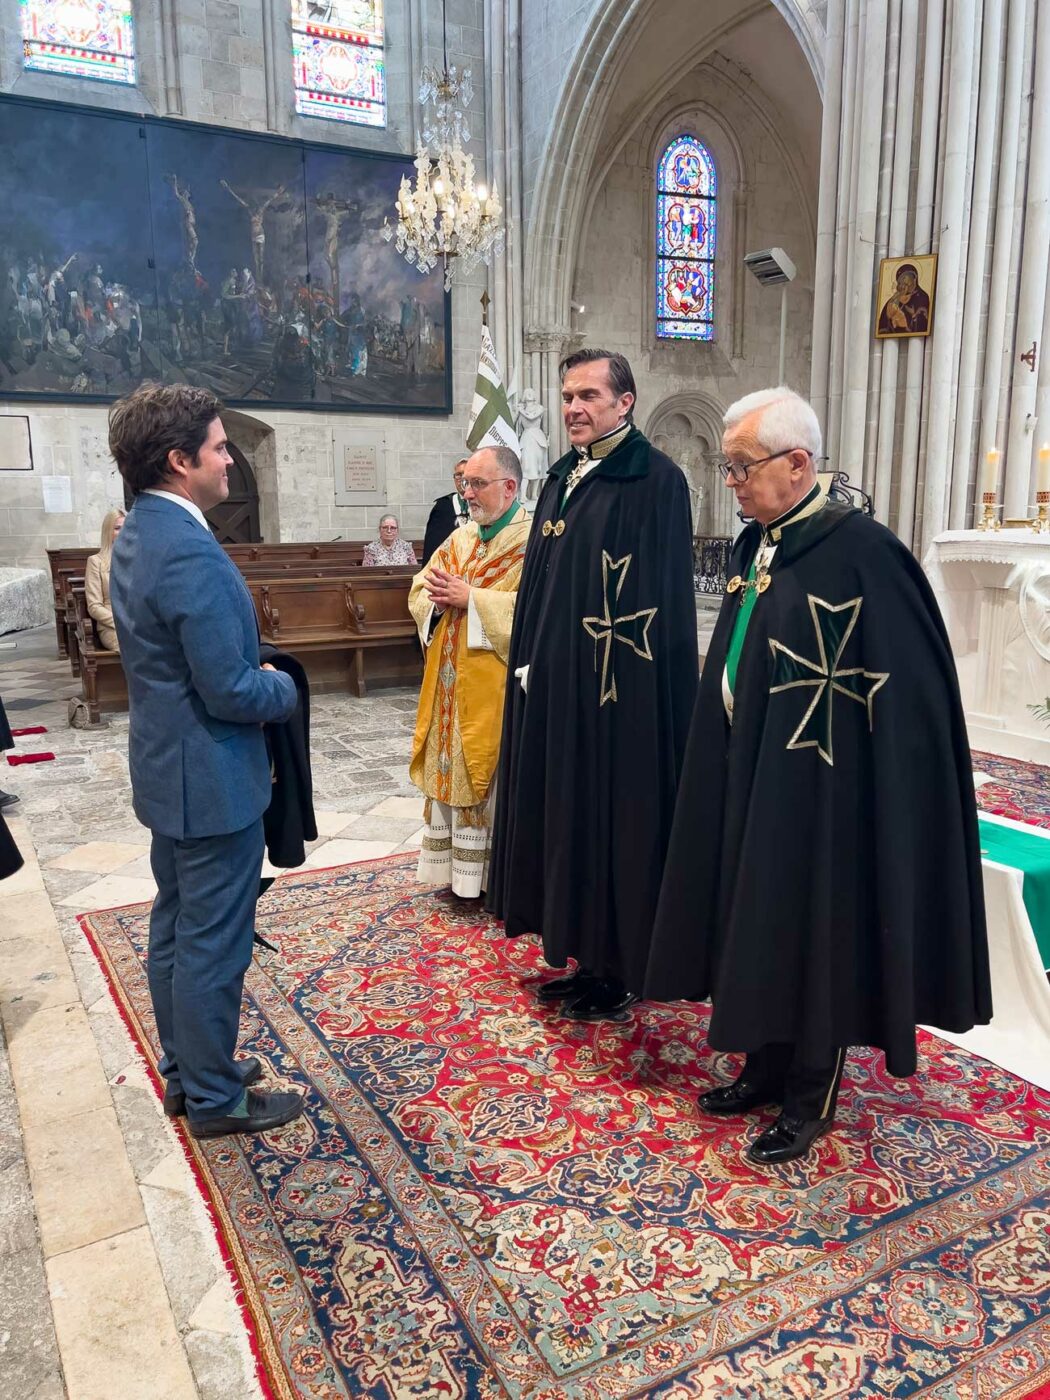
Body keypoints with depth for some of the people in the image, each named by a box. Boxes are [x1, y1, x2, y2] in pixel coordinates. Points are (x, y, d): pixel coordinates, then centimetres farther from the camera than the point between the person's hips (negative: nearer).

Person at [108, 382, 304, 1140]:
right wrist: (283, 685, -6)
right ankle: (216, 1097, 21)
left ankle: (184, 1070, 36)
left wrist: (254, 672, 6)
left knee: (175, 928, 20)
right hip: (212, 778, -10)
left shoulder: (137, 535, 6)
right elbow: (231, 693, -25)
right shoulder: (191, 554, -25)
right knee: (214, 944, 4)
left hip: (167, 767, 10)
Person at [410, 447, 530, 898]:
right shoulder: (459, 538, 14)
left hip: (498, 688, -7)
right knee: (451, 770, 11)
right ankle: (459, 867, 23)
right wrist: (438, 599, -10)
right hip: (451, 684, 7)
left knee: (495, 774, 0)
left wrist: (471, 599, -19)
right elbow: (418, 592, 13)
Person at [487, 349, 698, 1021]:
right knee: (567, 816, 14)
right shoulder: (563, 477, 14)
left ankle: (623, 970, 20)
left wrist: (614, 677, -18)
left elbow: (663, 600, -15)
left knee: (617, 820, 3)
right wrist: (530, 663, 10)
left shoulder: (656, 479, -10)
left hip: (621, 691, -8)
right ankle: (588, 958, 29)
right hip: (555, 685, 8)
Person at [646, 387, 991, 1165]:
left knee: (816, 936, 7)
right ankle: (766, 1069, 36)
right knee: (758, 923, 17)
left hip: (819, 787, -7)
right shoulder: (757, 545, 7)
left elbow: (906, 688, -16)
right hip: (749, 778, 8)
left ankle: (810, 1101, 26)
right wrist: (734, 761, 14)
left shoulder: (861, 550, -17)